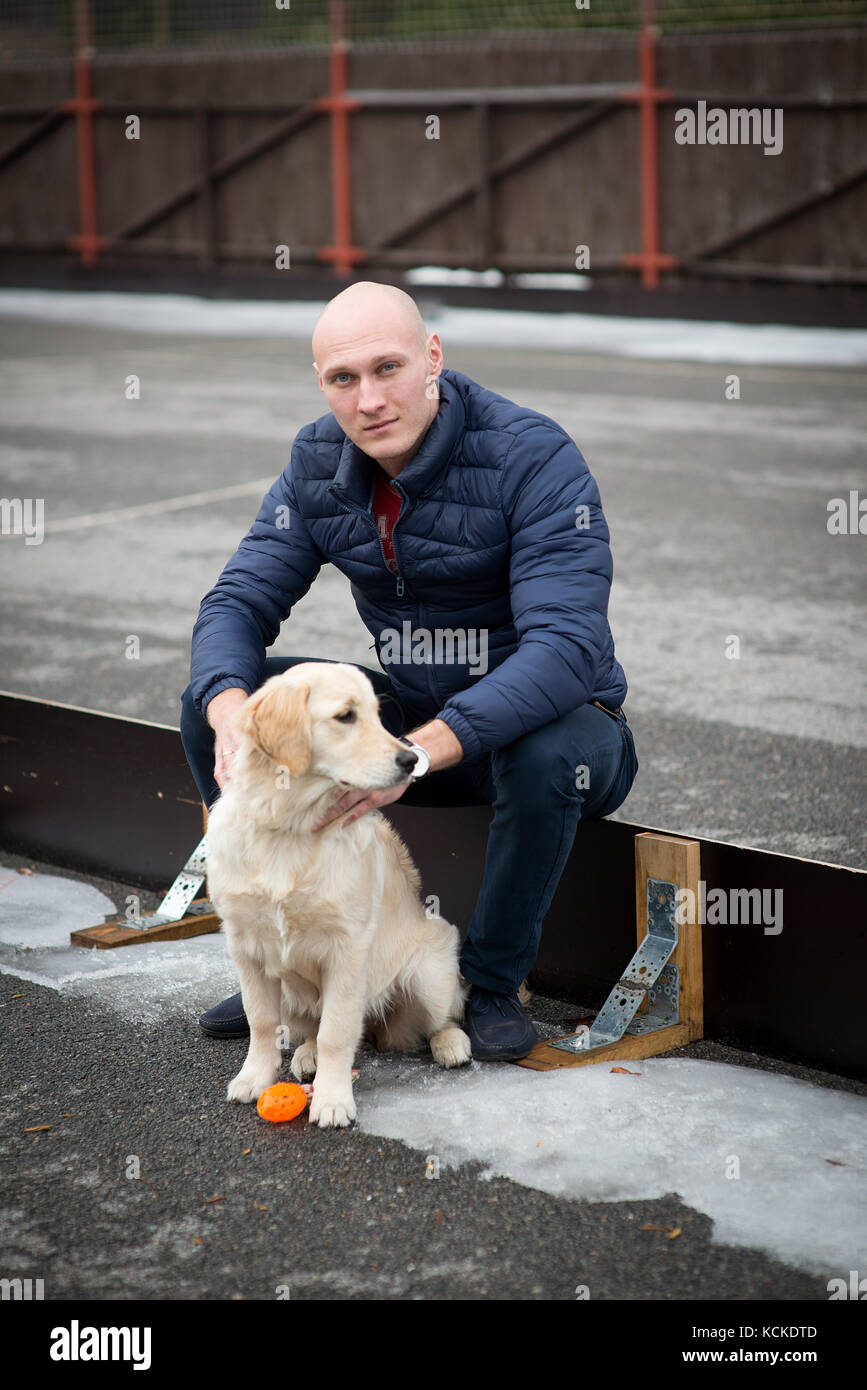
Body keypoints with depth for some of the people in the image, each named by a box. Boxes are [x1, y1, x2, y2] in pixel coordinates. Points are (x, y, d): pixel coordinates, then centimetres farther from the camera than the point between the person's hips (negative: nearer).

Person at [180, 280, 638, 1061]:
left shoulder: (535, 459, -25)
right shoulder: (319, 464, -6)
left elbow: (566, 647, -35)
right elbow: (240, 601, -7)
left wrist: (422, 749, -46)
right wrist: (231, 710, -31)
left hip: (553, 719, -5)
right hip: (414, 712, 5)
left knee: (544, 754, -40)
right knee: (208, 700, -9)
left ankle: (493, 983, -13)